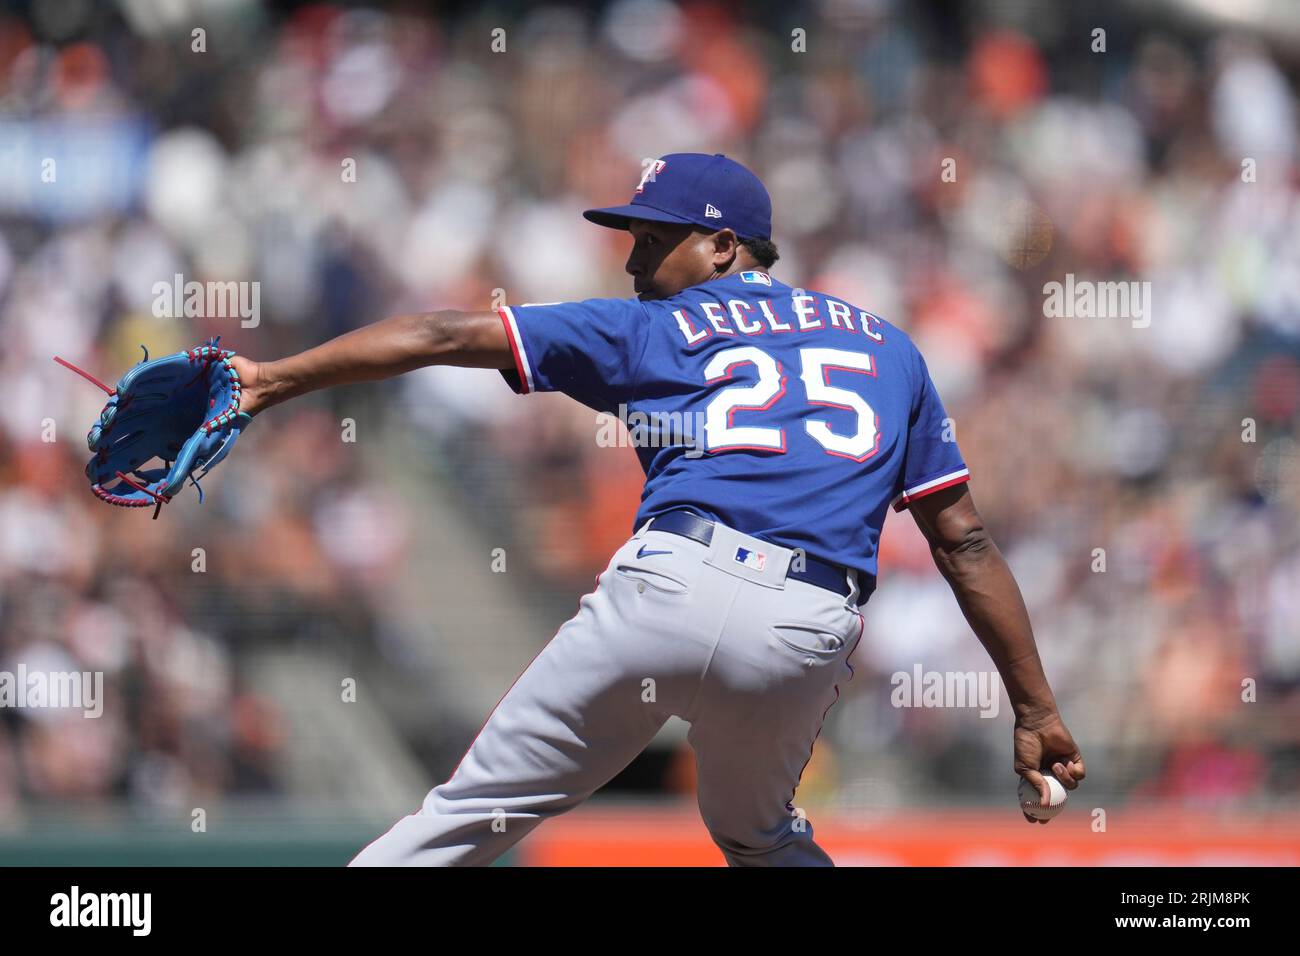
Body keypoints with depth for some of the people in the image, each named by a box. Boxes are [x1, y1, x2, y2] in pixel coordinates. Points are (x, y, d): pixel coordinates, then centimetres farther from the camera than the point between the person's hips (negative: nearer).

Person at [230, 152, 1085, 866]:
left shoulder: (653, 329, 18)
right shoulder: (887, 346, 25)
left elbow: (449, 337, 14)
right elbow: (965, 541, 20)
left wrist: (274, 380, 17)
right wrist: (1036, 709, 21)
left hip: (667, 588, -3)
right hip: (806, 640, 3)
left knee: (477, 808, 2)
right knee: (759, 835, 29)